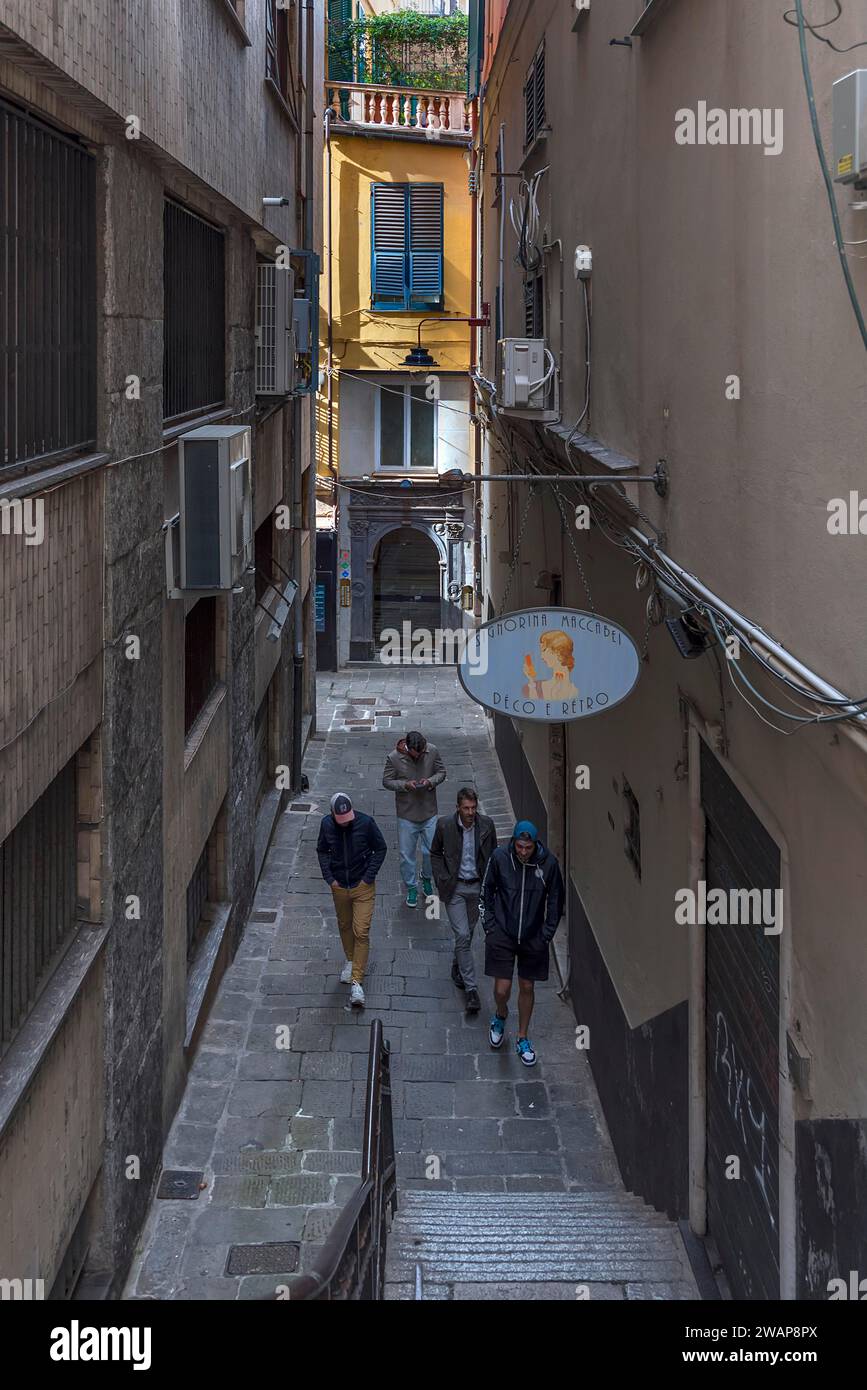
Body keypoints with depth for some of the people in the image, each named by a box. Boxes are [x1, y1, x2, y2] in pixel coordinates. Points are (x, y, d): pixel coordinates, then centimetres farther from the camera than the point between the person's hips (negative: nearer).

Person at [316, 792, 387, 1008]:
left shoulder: (366, 822, -19)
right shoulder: (327, 824, -12)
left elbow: (380, 849, -6)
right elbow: (322, 851, 5)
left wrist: (369, 877, -10)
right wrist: (329, 878, -3)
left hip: (363, 886, -3)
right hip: (339, 886, 3)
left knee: (361, 932, -7)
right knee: (344, 926, 21)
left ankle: (356, 981, -5)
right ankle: (350, 961, 45)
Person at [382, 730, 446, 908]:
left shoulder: (432, 752, -10)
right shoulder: (394, 758, -15)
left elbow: (442, 772, 3)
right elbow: (386, 781, -5)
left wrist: (431, 782, -18)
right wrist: (405, 785, -23)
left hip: (429, 812, 2)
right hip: (406, 814, -1)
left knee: (431, 850, 8)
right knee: (407, 854, 6)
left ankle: (426, 879, 36)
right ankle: (411, 888, 23)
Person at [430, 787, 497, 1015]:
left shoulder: (486, 825, -7)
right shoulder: (445, 825, -11)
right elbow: (435, 853, 4)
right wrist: (441, 880, -5)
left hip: (478, 886, 2)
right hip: (455, 887, -2)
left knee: (467, 933, 17)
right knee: (462, 935, -10)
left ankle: (457, 967, 45)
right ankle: (471, 989, -8)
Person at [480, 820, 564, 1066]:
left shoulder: (548, 863, -11)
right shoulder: (499, 857, -13)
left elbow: (555, 901, 2)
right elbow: (486, 893, 1)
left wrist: (547, 934, 0)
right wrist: (490, 926, -1)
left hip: (533, 937, 1)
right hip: (502, 934, -1)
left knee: (527, 987, 11)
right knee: (502, 988, -2)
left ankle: (523, 1039, 28)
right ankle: (500, 1016, 34)